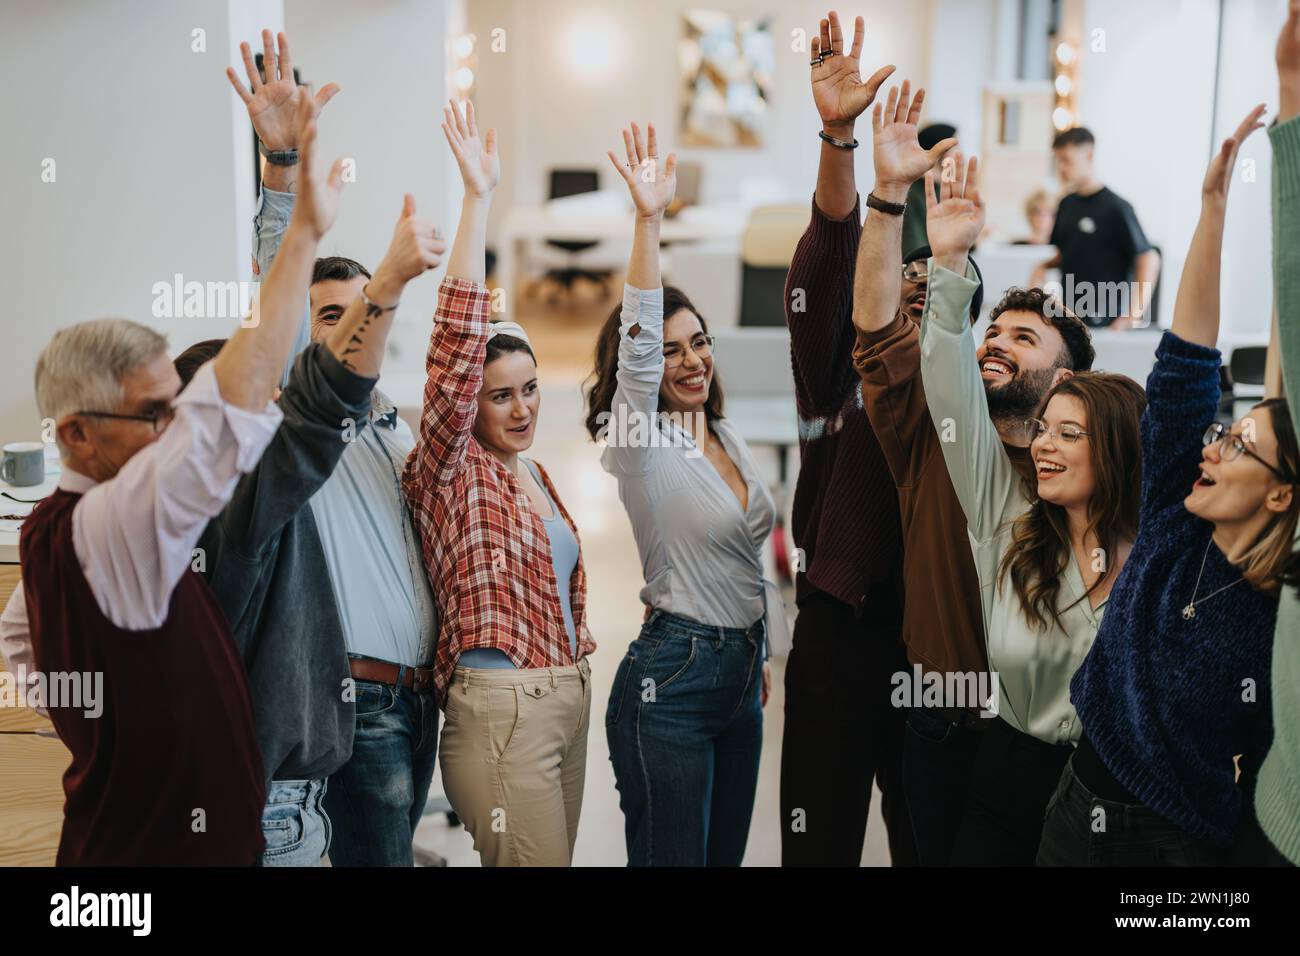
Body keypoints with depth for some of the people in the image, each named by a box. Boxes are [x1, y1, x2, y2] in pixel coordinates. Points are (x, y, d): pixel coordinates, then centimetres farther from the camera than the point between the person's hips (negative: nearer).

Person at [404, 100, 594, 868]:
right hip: (501, 709, -8)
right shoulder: (450, 471, -8)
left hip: (568, 702, 8)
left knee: (556, 860, 13)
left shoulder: (536, 476, 14)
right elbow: (458, 342, -20)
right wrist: (478, 198, -24)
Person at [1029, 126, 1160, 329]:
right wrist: (1044, 266, 2)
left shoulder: (1115, 207, -9)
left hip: (1104, 321, -6)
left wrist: (1134, 314, -18)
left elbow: (1148, 259, -10)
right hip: (1068, 318, 6)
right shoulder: (1067, 204, 11)